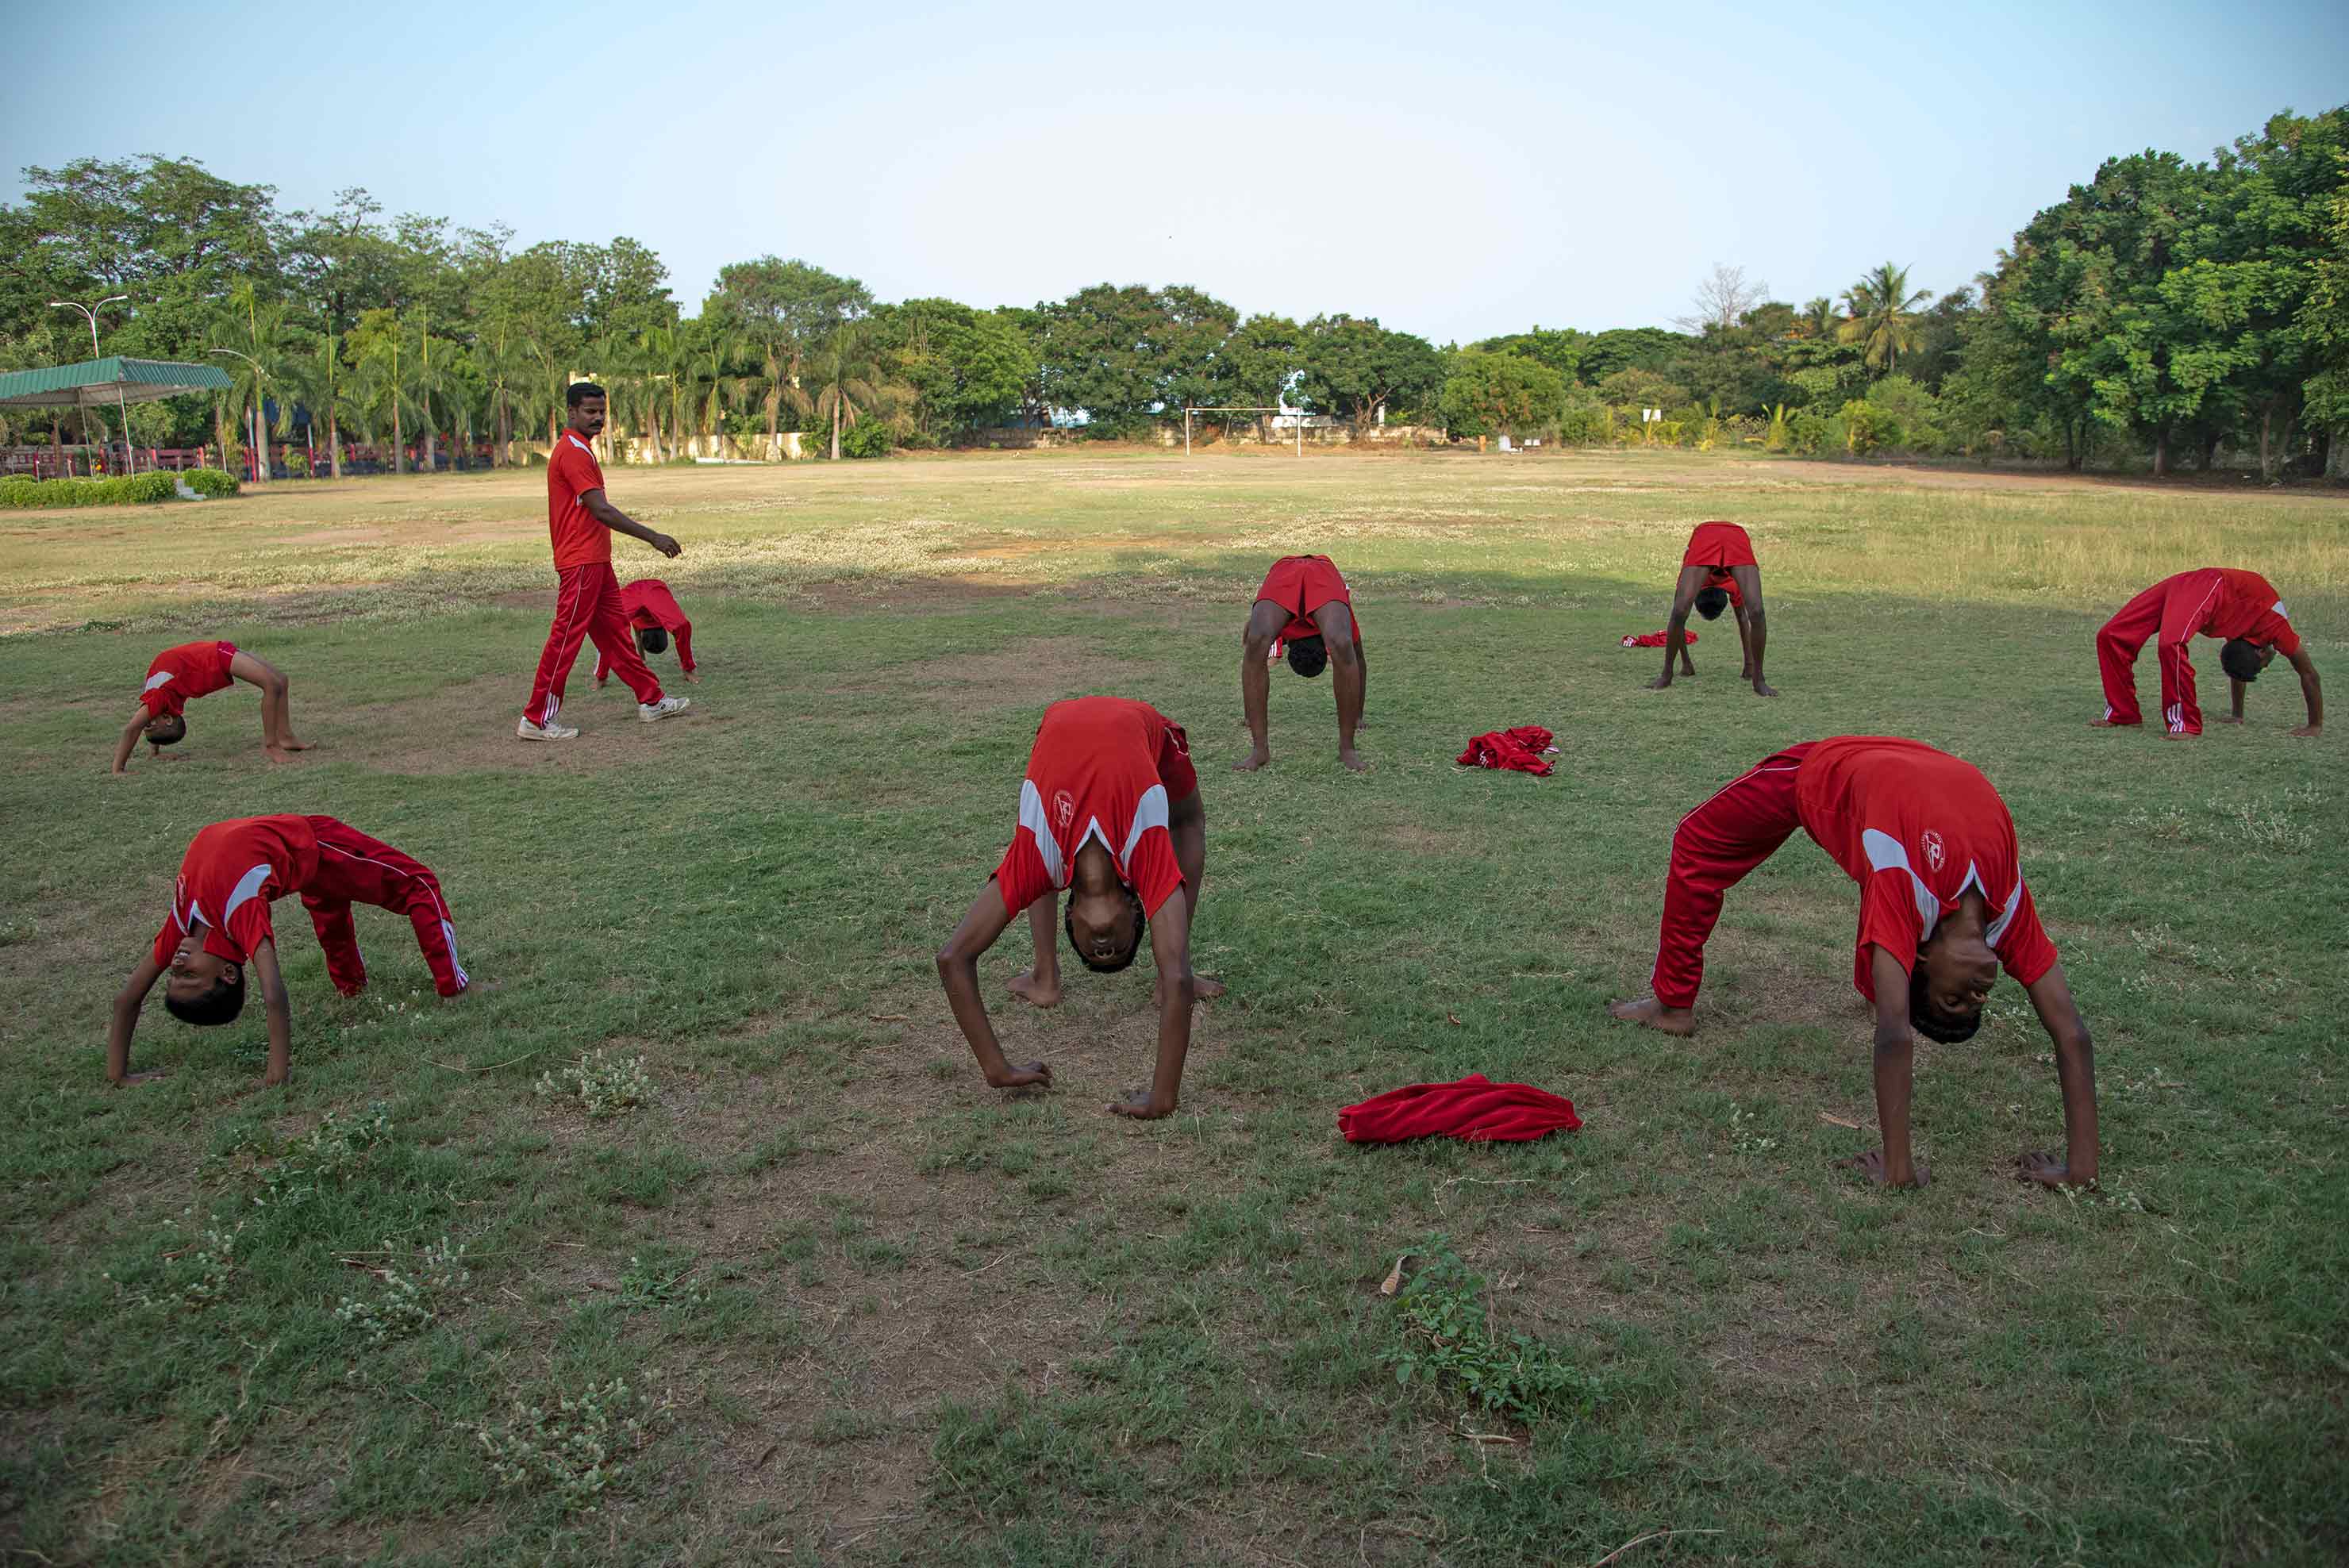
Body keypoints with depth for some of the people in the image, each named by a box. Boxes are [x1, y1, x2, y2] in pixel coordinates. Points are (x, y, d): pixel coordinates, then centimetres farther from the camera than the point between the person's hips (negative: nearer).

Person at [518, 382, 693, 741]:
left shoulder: (578, 449, 17)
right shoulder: (573, 452, -16)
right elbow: (601, 510, -22)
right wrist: (653, 537, -20)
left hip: (595, 561, 11)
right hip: (581, 562, -11)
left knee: (615, 631, 15)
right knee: (566, 637, -6)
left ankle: (651, 701, 22)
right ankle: (537, 721, -1)